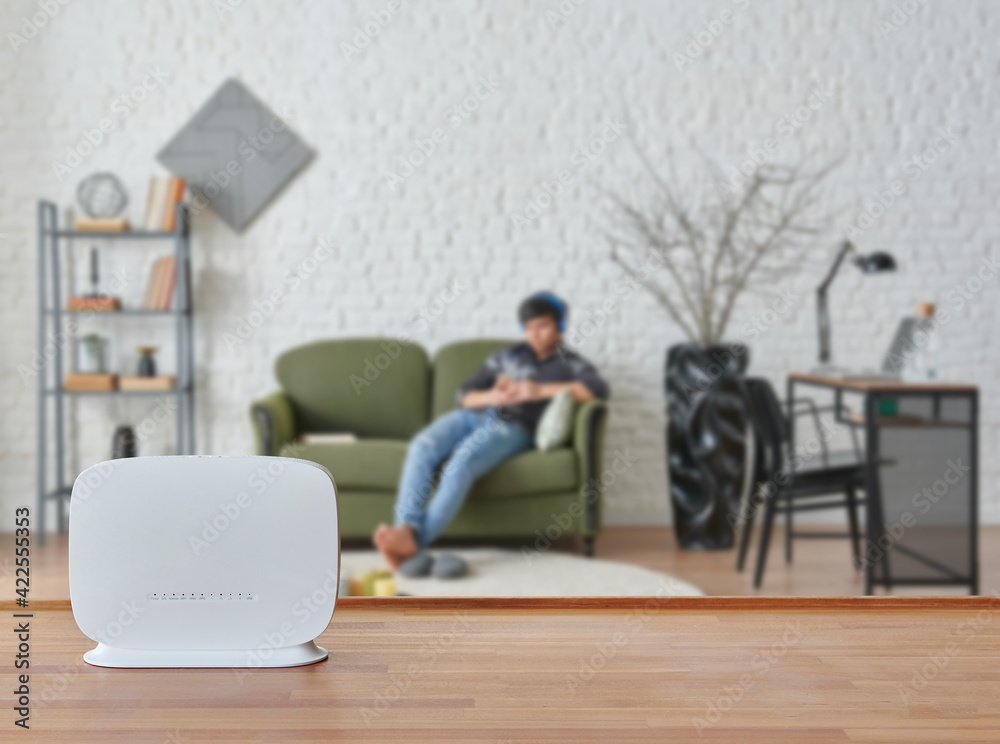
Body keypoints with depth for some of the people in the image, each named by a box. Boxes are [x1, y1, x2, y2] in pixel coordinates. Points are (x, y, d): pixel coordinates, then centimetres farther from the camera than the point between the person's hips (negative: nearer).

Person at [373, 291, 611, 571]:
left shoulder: (571, 364, 14)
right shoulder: (507, 355, 27)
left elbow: (600, 389, -9)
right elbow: (463, 395, 23)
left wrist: (540, 390, -14)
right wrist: (491, 396, -1)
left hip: (512, 427, -4)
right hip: (473, 415, 5)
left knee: (460, 464, -35)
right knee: (422, 447, -28)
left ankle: (416, 542, -41)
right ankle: (406, 528, -42)